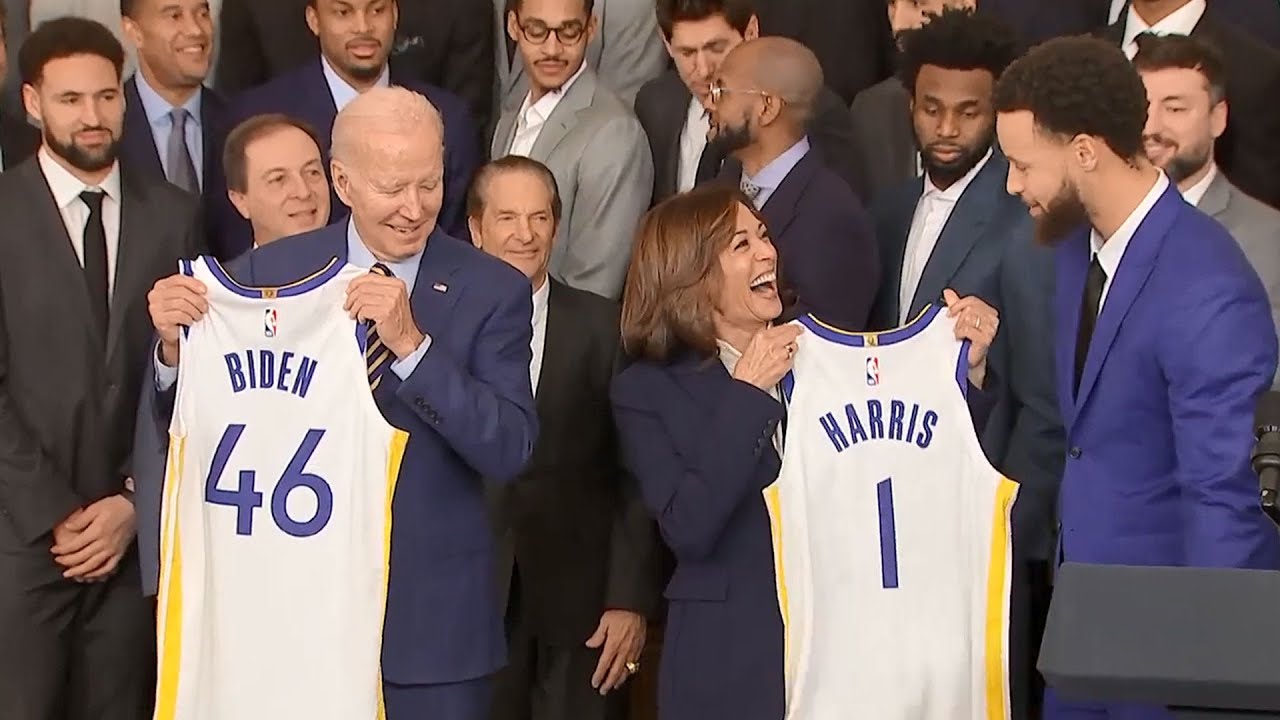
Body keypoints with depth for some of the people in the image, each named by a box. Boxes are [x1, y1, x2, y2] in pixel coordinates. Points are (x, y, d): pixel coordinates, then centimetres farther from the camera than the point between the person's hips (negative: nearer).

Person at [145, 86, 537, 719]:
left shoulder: (493, 290, -4)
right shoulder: (271, 273, 0)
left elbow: (510, 452, -14)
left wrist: (412, 345, -25)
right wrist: (176, 344, -16)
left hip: (432, 622, -1)